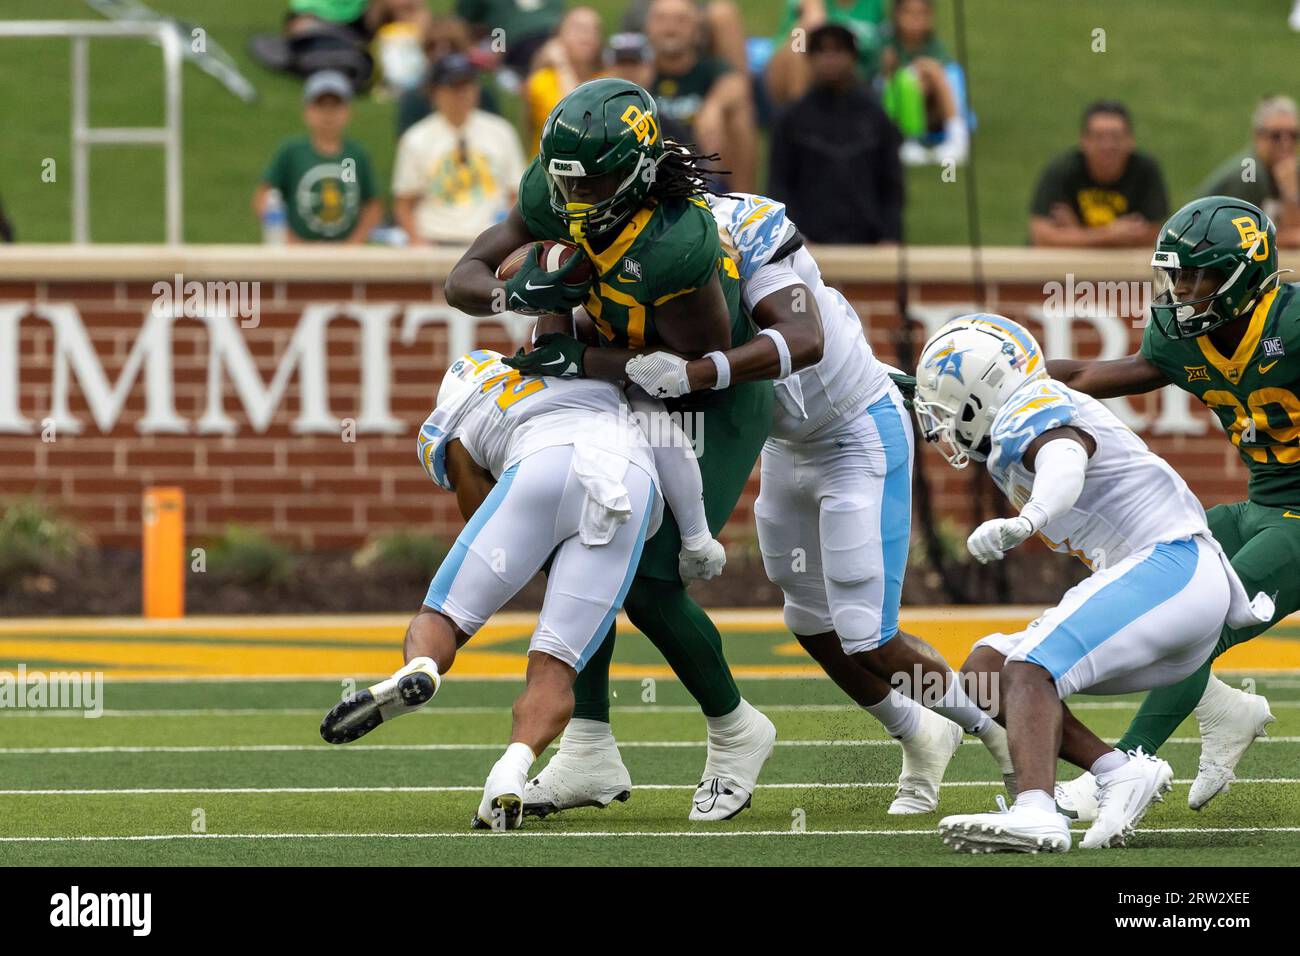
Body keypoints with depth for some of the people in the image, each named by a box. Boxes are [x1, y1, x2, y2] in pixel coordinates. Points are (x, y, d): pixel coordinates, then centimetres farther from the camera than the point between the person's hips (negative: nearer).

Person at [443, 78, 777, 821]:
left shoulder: (675, 244, -38)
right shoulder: (557, 197, -16)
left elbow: (705, 363, -29)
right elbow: (466, 278, -11)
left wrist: (582, 362, -30)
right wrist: (518, 295, -34)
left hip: (721, 405, -8)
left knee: (647, 578, -14)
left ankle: (737, 732, 9)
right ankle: (591, 752, 8)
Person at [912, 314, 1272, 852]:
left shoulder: (1027, 414, -5)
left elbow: (1066, 462, -31)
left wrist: (1026, 521, -52)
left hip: (1169, 567, -10)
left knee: (1028, 670, -26)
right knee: (984, 671, 6)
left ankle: (1035, 813, -48)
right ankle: (1120, 772, -7)